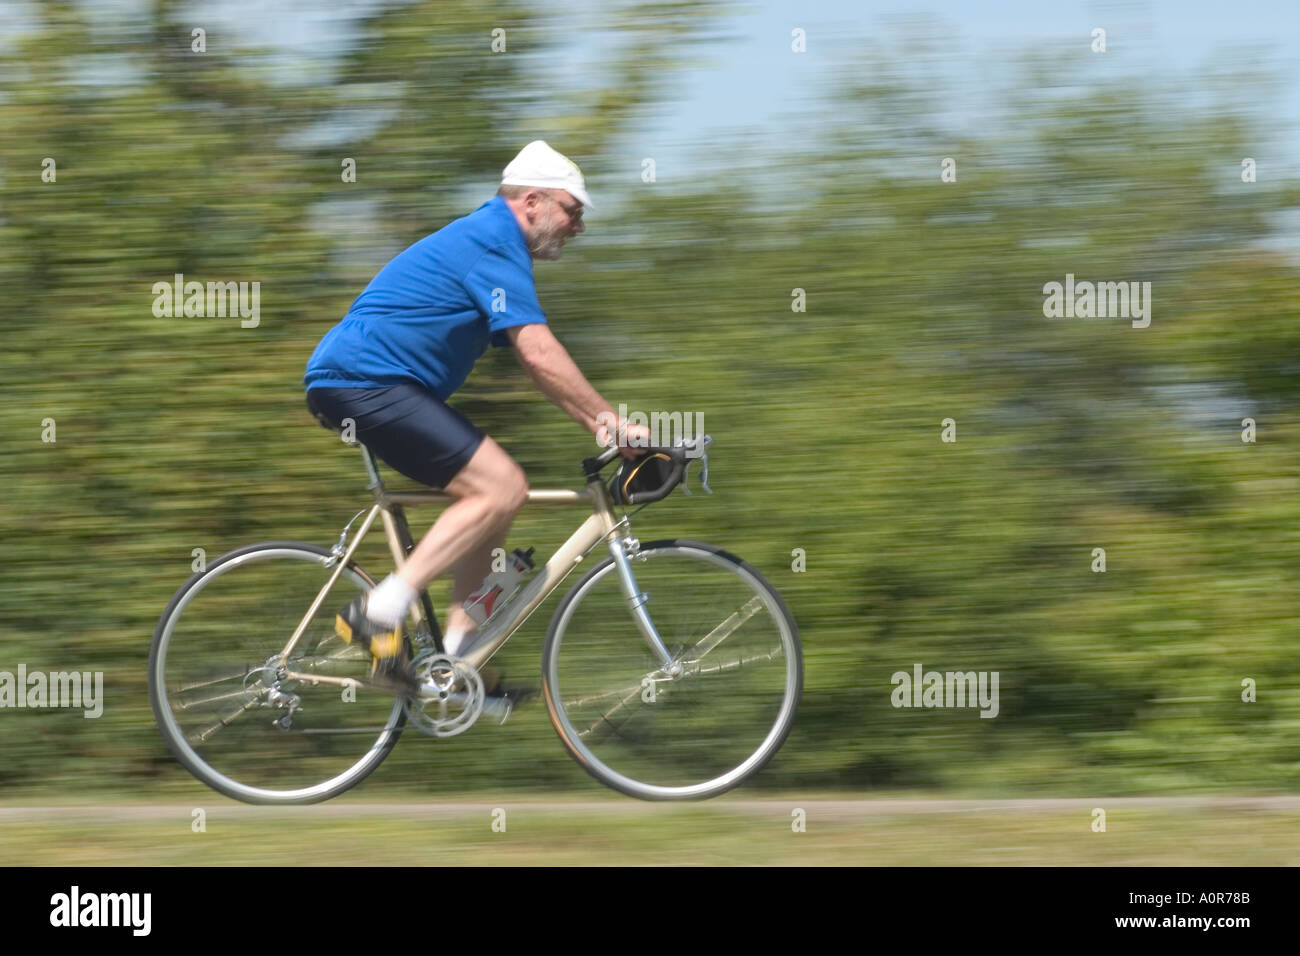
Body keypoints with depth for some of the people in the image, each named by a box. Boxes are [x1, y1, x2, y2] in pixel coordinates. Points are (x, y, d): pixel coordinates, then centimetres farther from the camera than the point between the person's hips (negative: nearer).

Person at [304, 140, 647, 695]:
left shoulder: (491, 240, 22)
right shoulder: (493, 244, -12)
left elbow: (532, 361, 23)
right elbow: (540, 354, -19)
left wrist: (599, 426, 13)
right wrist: (610, 420, -15)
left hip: (354, 381, 11)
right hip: (365, 381, -11)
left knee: (493, 490, 11)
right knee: (500, 487, -18)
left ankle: (459, 655, 8)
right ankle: (380, 612, -22)